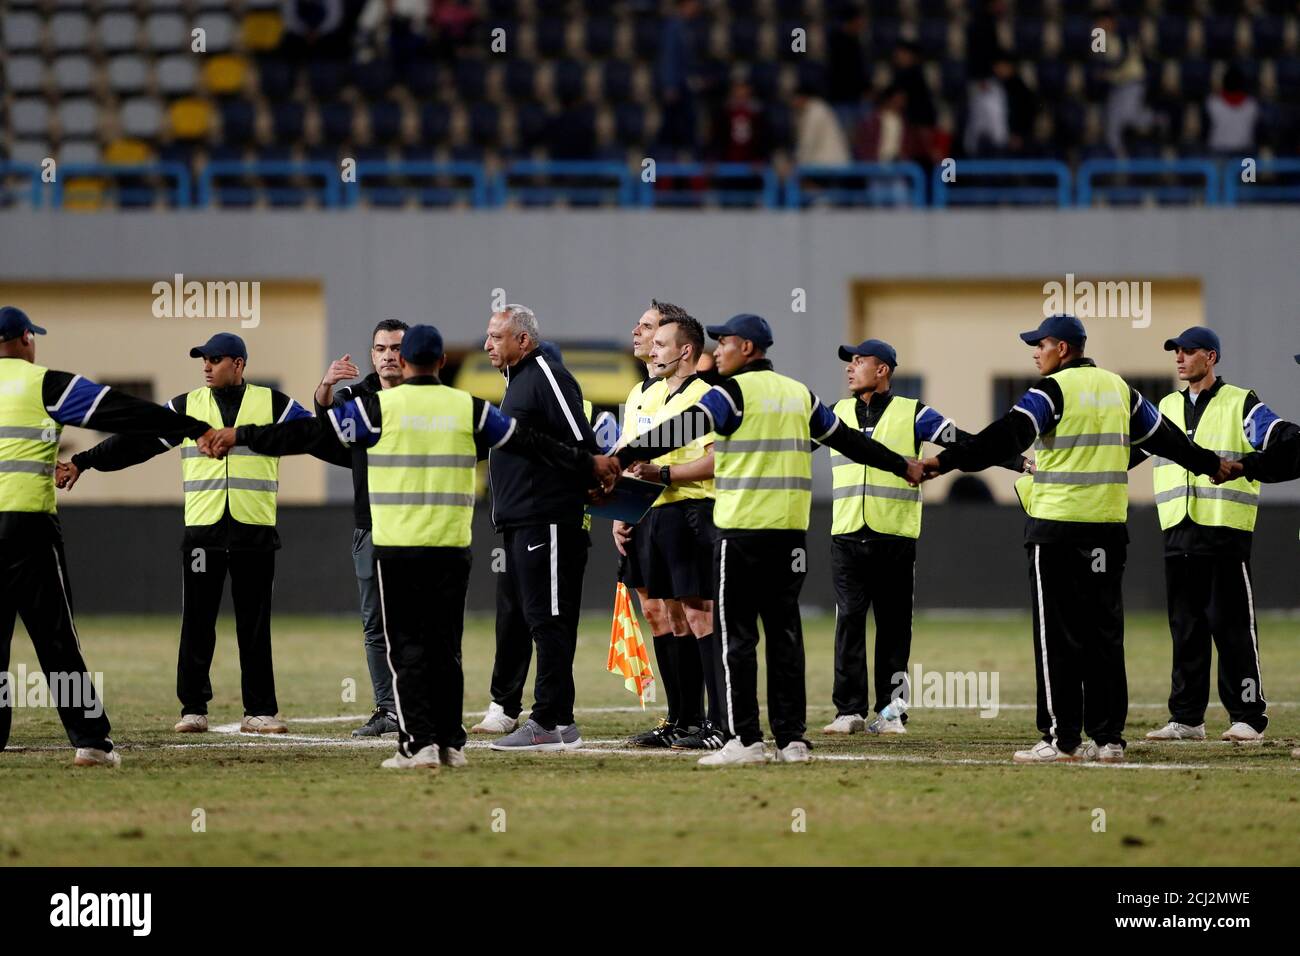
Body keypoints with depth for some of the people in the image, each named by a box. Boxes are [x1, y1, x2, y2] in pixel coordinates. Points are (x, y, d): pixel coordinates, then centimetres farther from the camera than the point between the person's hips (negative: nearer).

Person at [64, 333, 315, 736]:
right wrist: (84, 461, 6)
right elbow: (136, 441, 10)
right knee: (197, 624, 0)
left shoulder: (272, 404, 6)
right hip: (202, 532, 1)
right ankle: (193, 709, 6)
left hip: (255, 532, -1)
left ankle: (259, 711, 6)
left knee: (255, 626, 2)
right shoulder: (187, 406, 10)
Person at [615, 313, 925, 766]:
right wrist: (902, 466, 35)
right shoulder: (799, 394, 14)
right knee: (784, 633, 10)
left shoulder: (734, 392, -6)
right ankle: (792, 738, 8)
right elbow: (848, 439, 22)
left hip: (743, 532, -6)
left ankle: (745, 739, -7)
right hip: (791, 532, 6)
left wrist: (621, 457, -20)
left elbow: (679, 432, -17)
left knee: (737, 635, -3)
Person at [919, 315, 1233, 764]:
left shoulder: (1053, 390, -8)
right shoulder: (1117, 388, 12)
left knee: (1057, 637, -2)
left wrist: (945, 462, -25)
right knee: (1104, 635, 9)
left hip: (1057, 529, -6)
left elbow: (1007, 436, -20)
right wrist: (1212, 464, 38)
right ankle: (1107, 738, 8)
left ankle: (1061, 739, -4)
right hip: (1108, 528, 6)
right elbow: (1163, 435, 23)